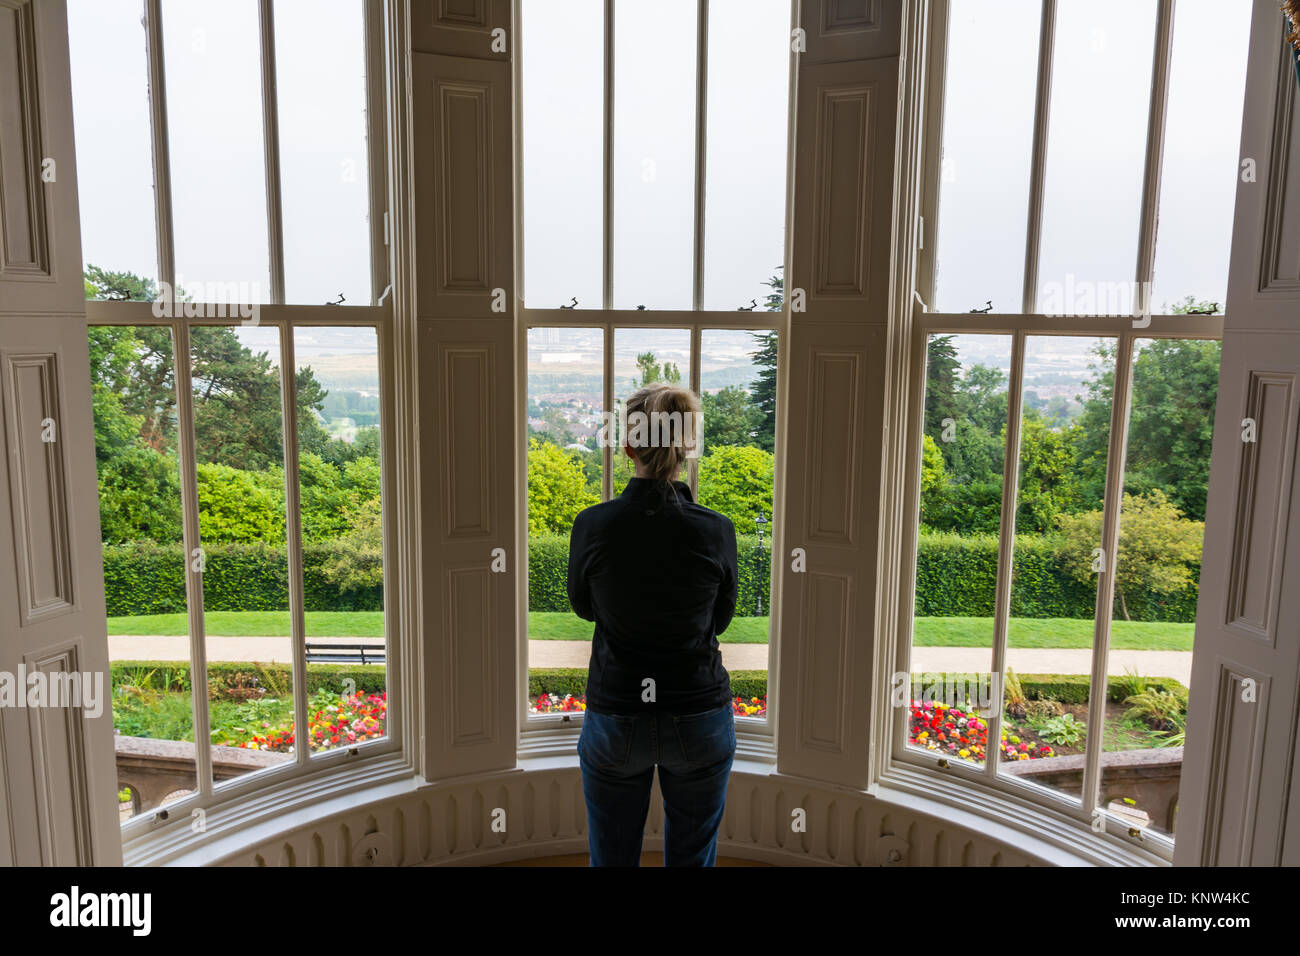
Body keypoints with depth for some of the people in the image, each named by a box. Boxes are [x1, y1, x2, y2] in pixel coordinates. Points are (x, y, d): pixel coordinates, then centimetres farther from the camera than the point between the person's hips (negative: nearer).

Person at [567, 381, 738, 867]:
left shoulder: (593, 525, -14)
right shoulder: (717, 530, -13)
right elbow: (721, 617, 3)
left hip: (615, 720, 0)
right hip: (701, 717, 1)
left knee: (612, 858, 17)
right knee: (693, 856, 18)